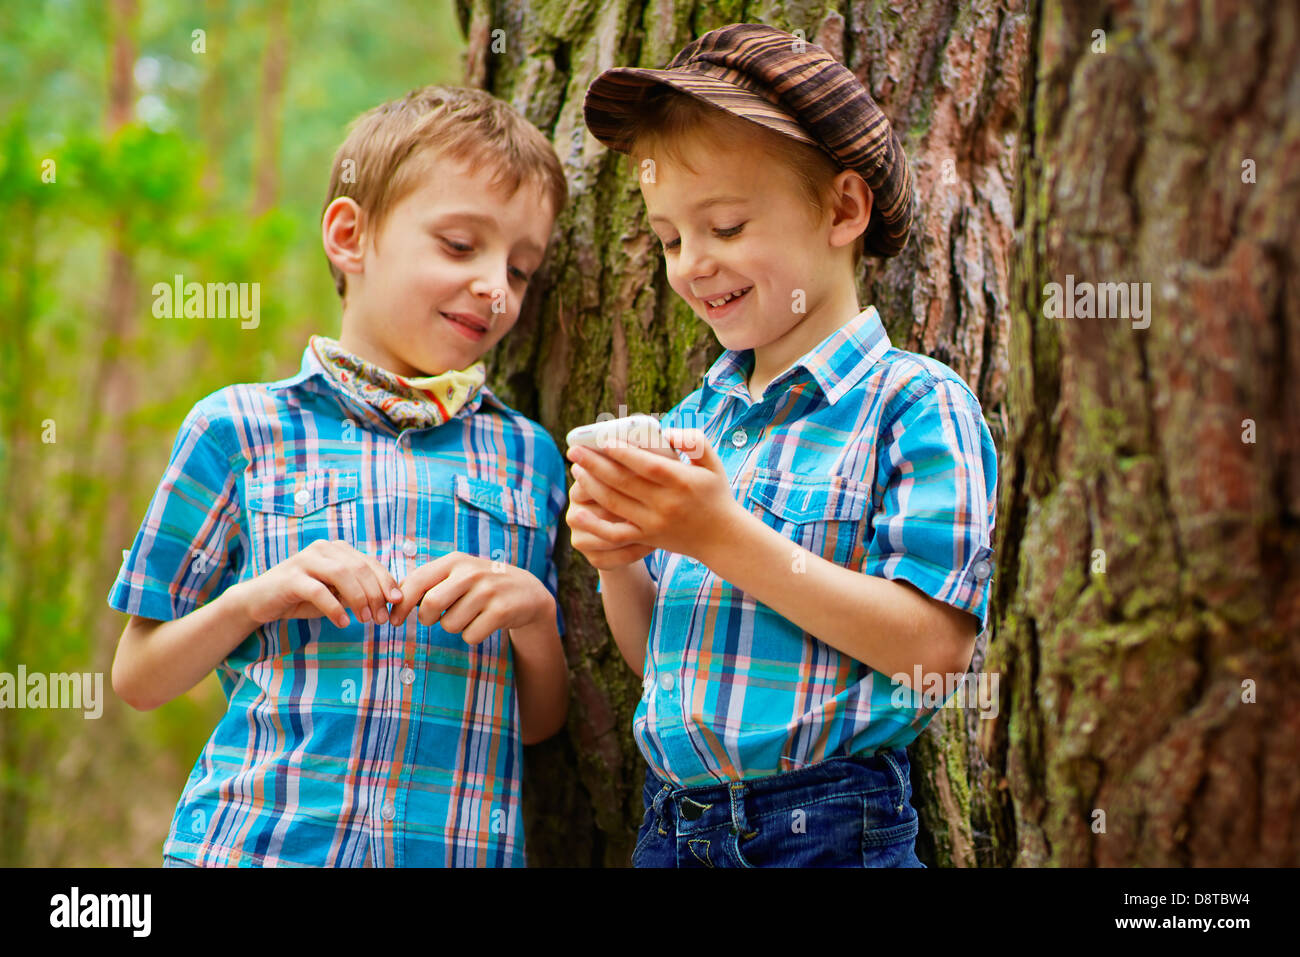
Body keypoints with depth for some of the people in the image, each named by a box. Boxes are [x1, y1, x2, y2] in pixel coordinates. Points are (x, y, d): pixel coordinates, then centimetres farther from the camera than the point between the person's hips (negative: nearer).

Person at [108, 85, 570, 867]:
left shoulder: (527, 454, 10)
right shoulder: (240, 429, 2)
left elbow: (542, 722, 11)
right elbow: (138, 679, 5)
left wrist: (534, 614, -7)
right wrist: (253, 599, -11)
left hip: (466, 847, 2)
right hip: (261, 834, -2)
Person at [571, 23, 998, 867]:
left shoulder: (915, 403, -7)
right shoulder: (690, 422, 10)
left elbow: (939, 641, -17)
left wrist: (725, 538, -20)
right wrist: (618, 563, -7)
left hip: (831, 828, -5)